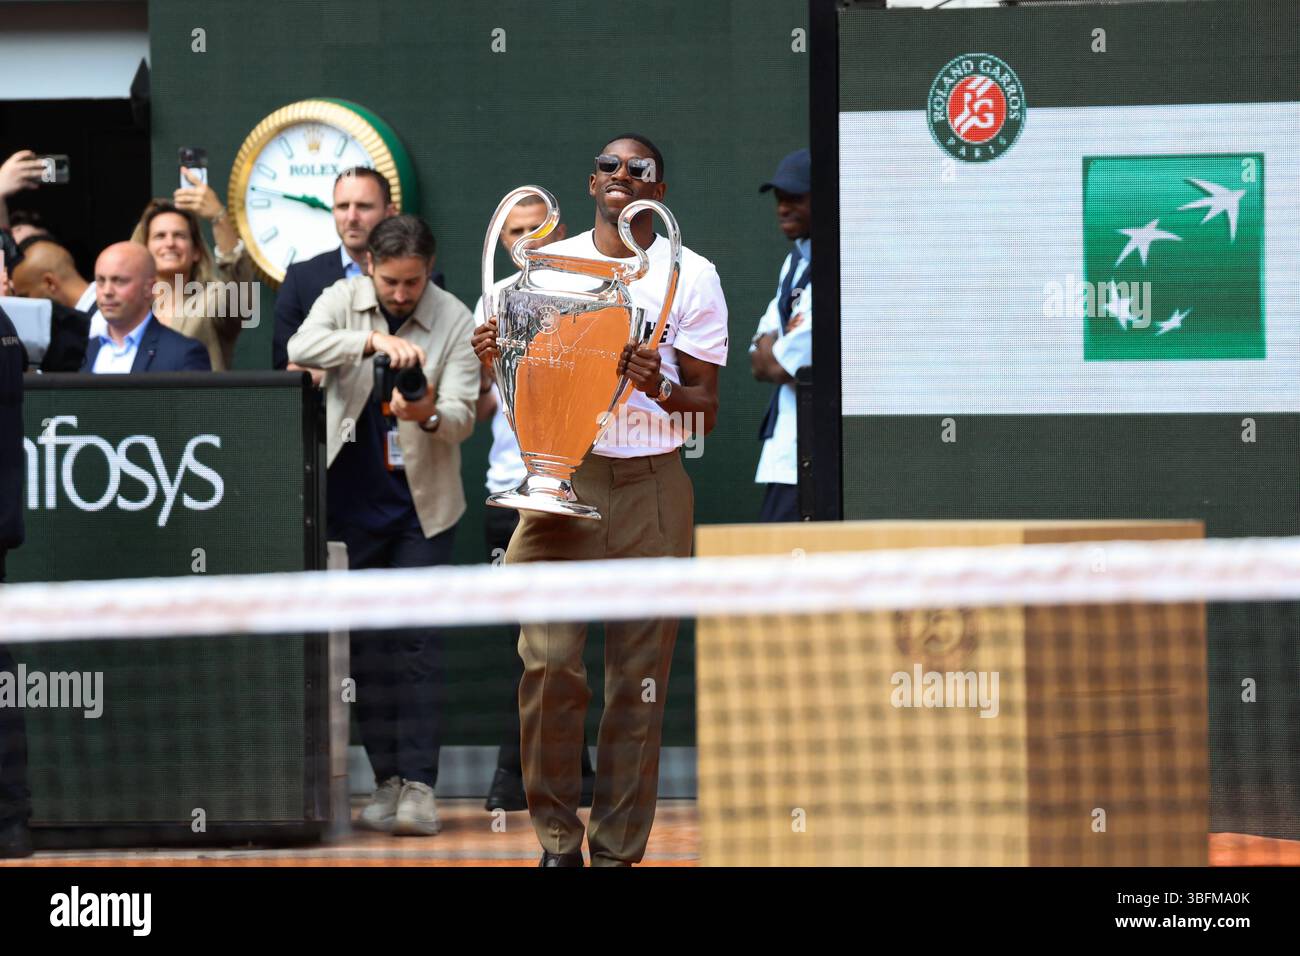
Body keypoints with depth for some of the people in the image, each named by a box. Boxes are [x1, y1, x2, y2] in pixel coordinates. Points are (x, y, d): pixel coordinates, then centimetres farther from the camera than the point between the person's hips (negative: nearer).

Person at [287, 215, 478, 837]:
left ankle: (419, 785, -12)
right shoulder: (342, 301, -1)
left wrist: (430, 415, -32)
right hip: (354, 501, 2)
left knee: (416, 640, -9)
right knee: (366, 646, 4)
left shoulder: (455, 322, -4)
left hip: (421, 506, -2)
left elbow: (463, 416, -9)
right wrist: (374, 341, -36)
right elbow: (302, 348, -22)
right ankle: (387, 781, 10)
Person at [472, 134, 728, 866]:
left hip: (652, 485, -1)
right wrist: (496, 360, -5)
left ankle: (619, 849, 7)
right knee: (550, 660, -8)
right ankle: (557, 840, 3)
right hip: (561, 476, 1)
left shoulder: (692, 277, 5)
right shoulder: (547, 265, 12)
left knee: (639, 678, 0)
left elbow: (708, 410, 4)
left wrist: (662, 390, -17)